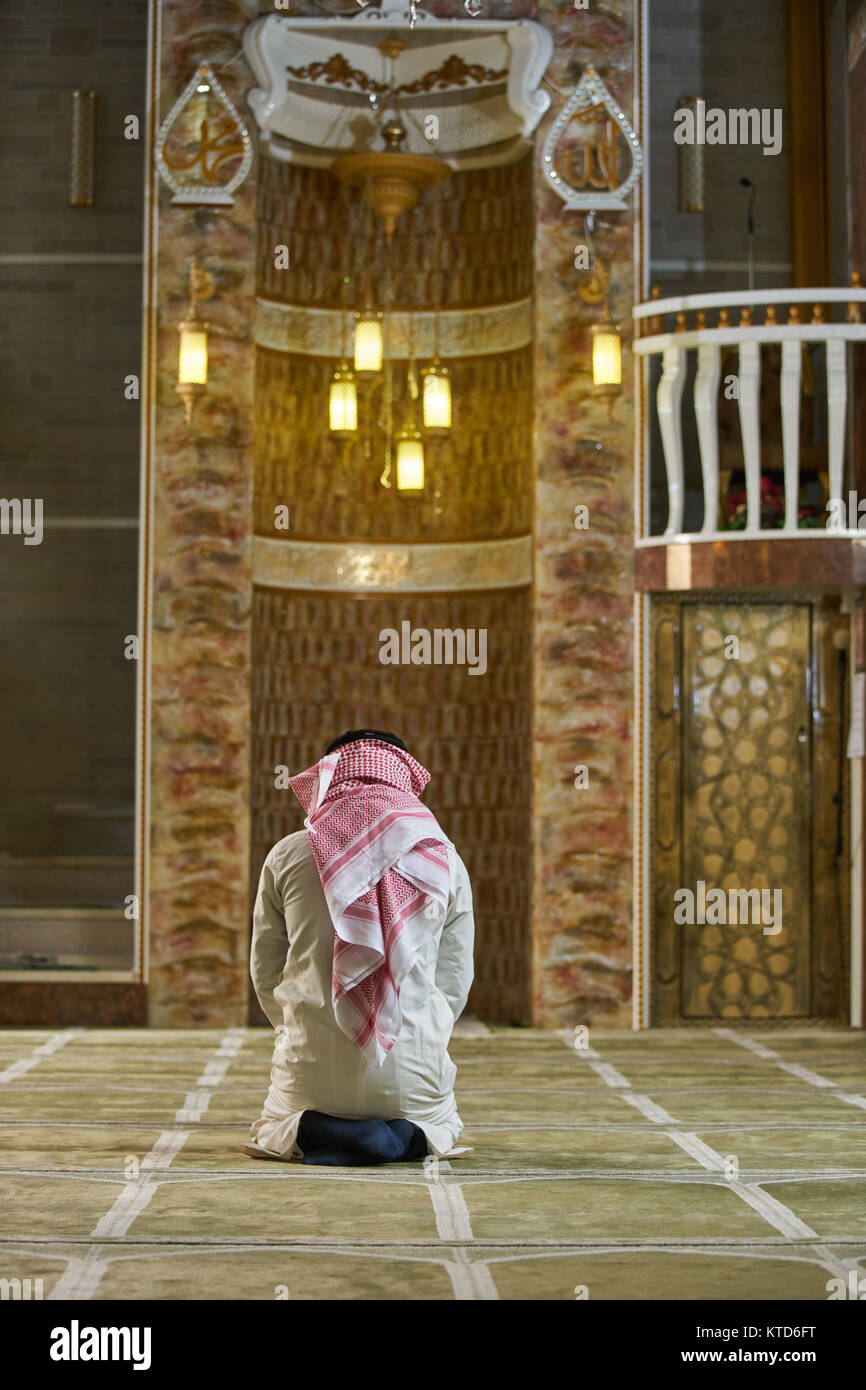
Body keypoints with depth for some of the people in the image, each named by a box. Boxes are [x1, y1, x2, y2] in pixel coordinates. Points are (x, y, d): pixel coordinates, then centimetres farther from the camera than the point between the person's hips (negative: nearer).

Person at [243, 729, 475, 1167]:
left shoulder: (287, 856, -1)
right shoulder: (445, 861, 0)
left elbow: (266, 972, 7)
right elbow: (455, 981, 4)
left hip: (313, 1070, 0)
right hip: (414, 1073, 0)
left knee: (272, 1133, 32)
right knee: (440, 1127, 34)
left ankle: (310, 1131, -5)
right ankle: (405, 1137, -3)